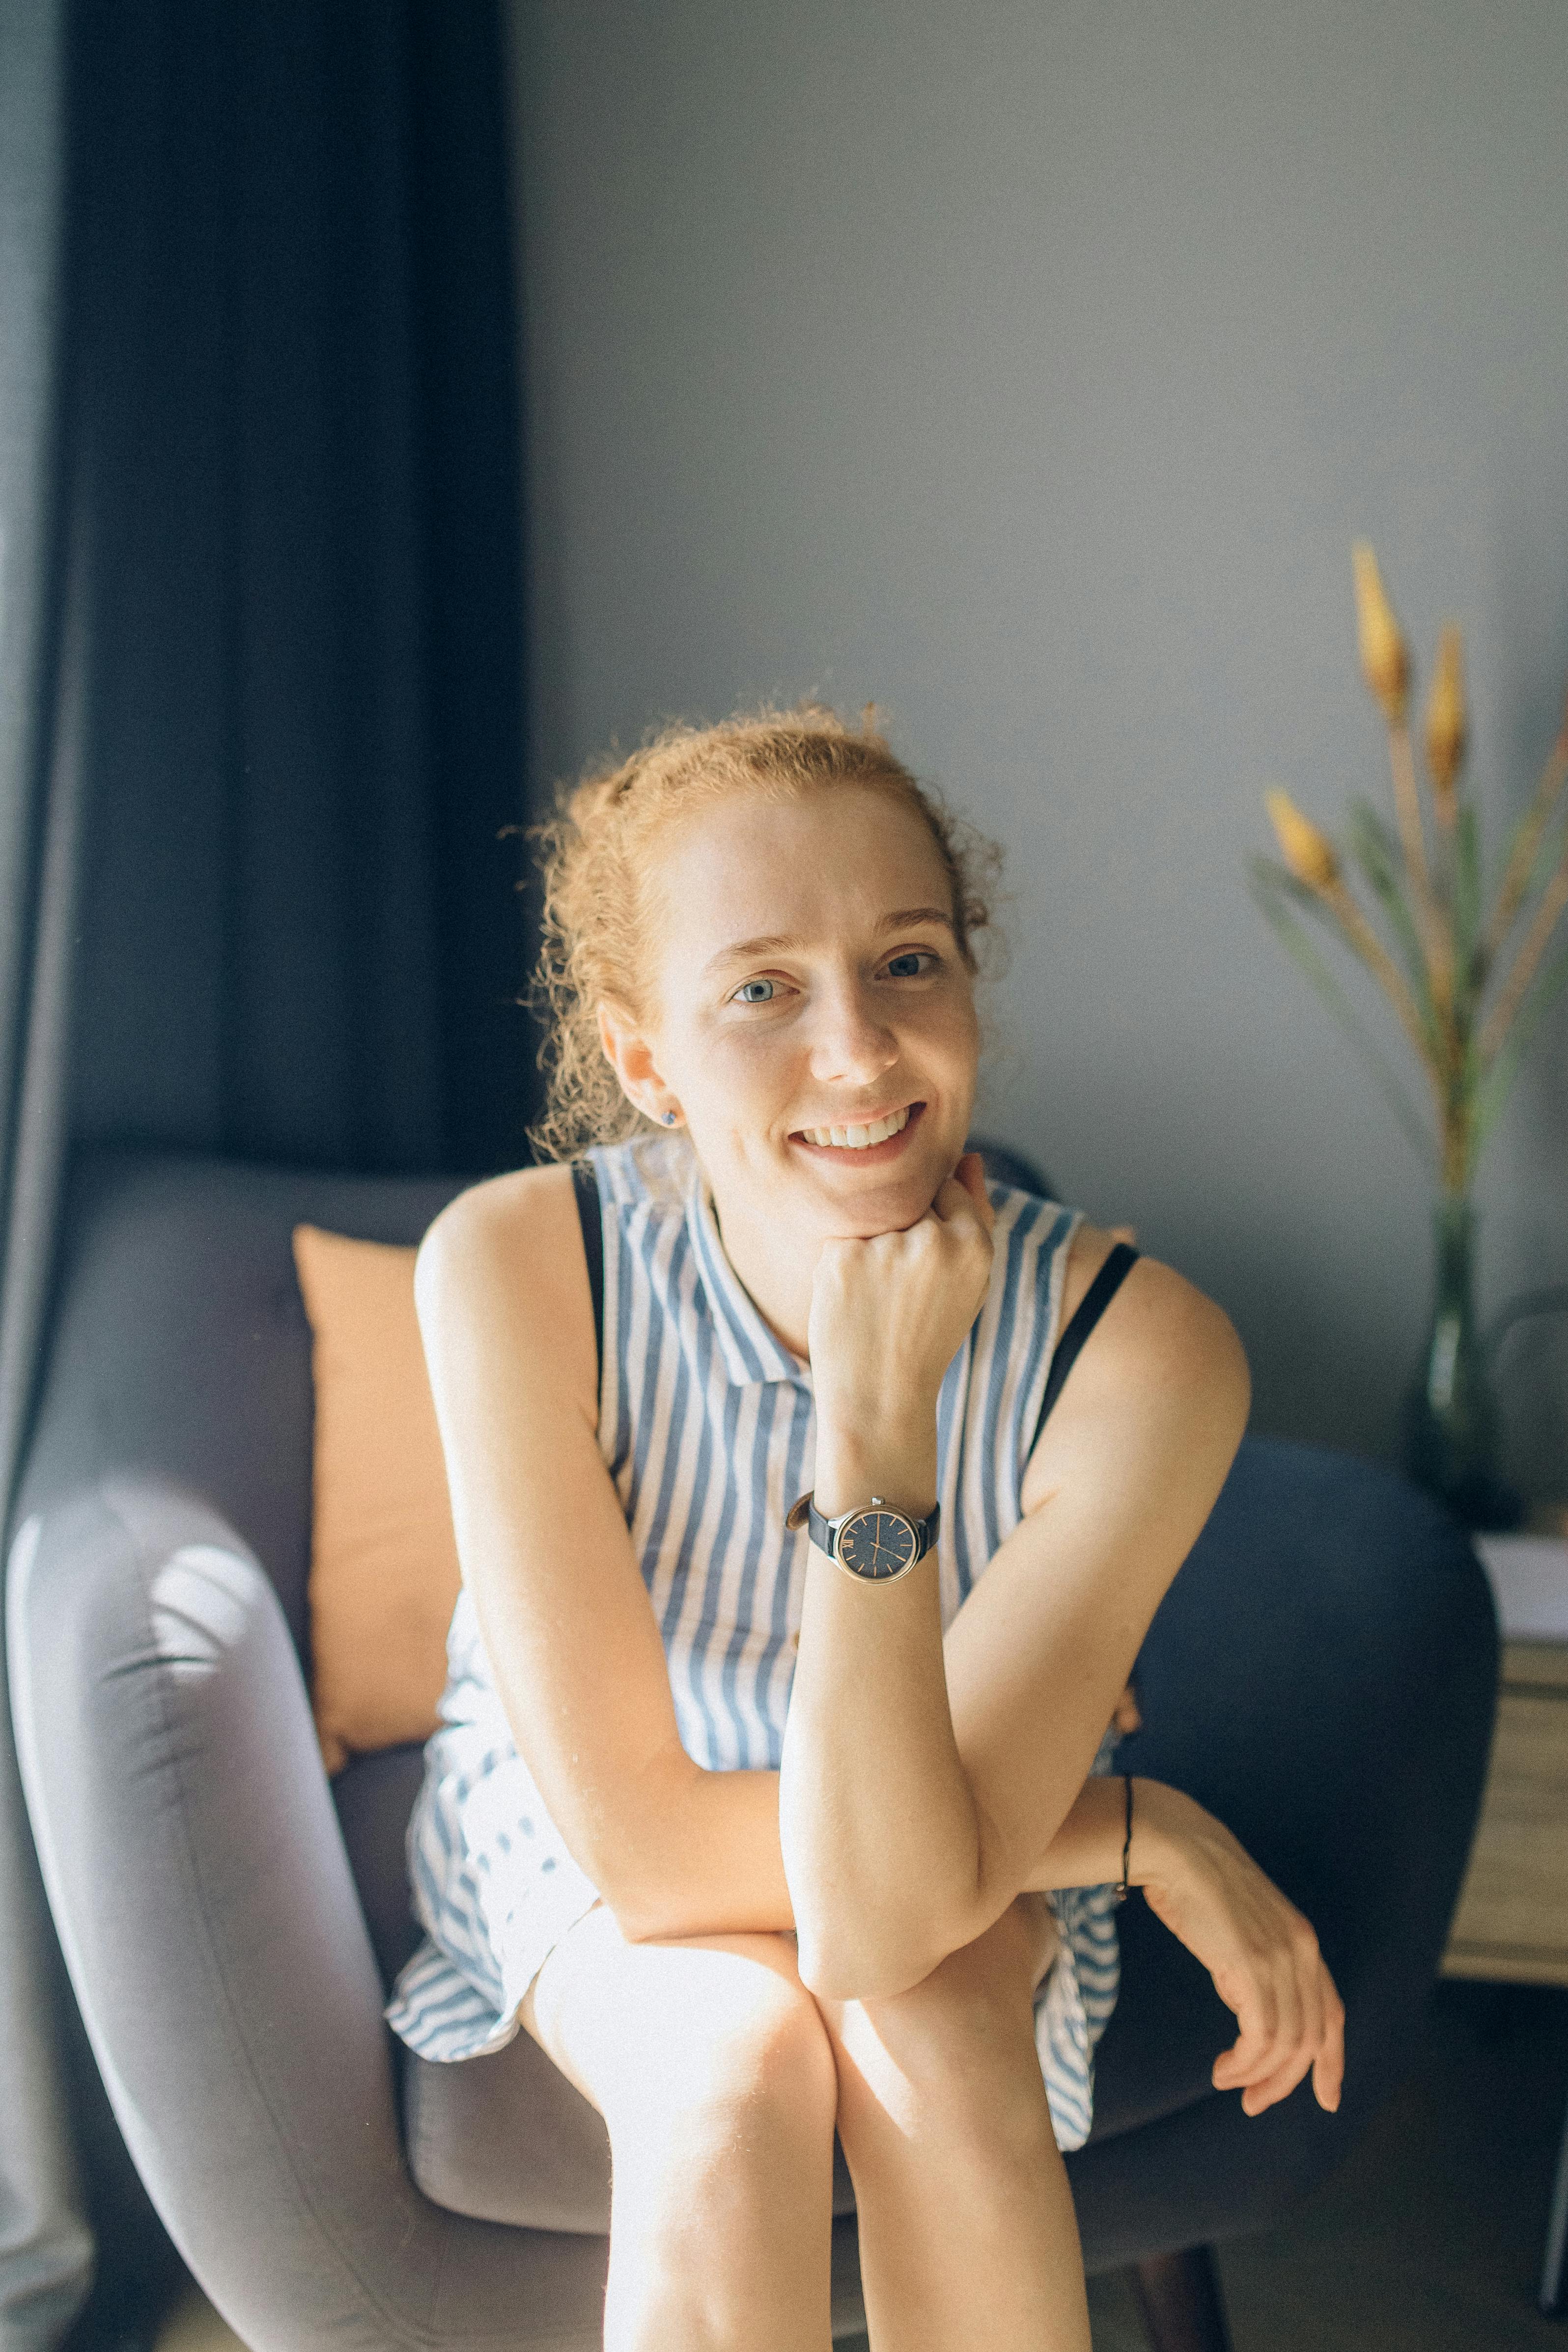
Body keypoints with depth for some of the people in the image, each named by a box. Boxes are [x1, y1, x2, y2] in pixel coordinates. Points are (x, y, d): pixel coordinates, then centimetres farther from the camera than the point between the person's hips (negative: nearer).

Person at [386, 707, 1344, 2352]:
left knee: (924, 2027, -30)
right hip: (582, 1842, 0)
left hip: (933, 1856, 1)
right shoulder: (518, 1264, -29)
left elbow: (885, 1922, -32)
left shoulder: (1136, 1349, -29)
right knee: (735, 2065, -30)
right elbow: (640, 1841, -26)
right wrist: (1133, 1828, -24)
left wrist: (876, 1430, -43)